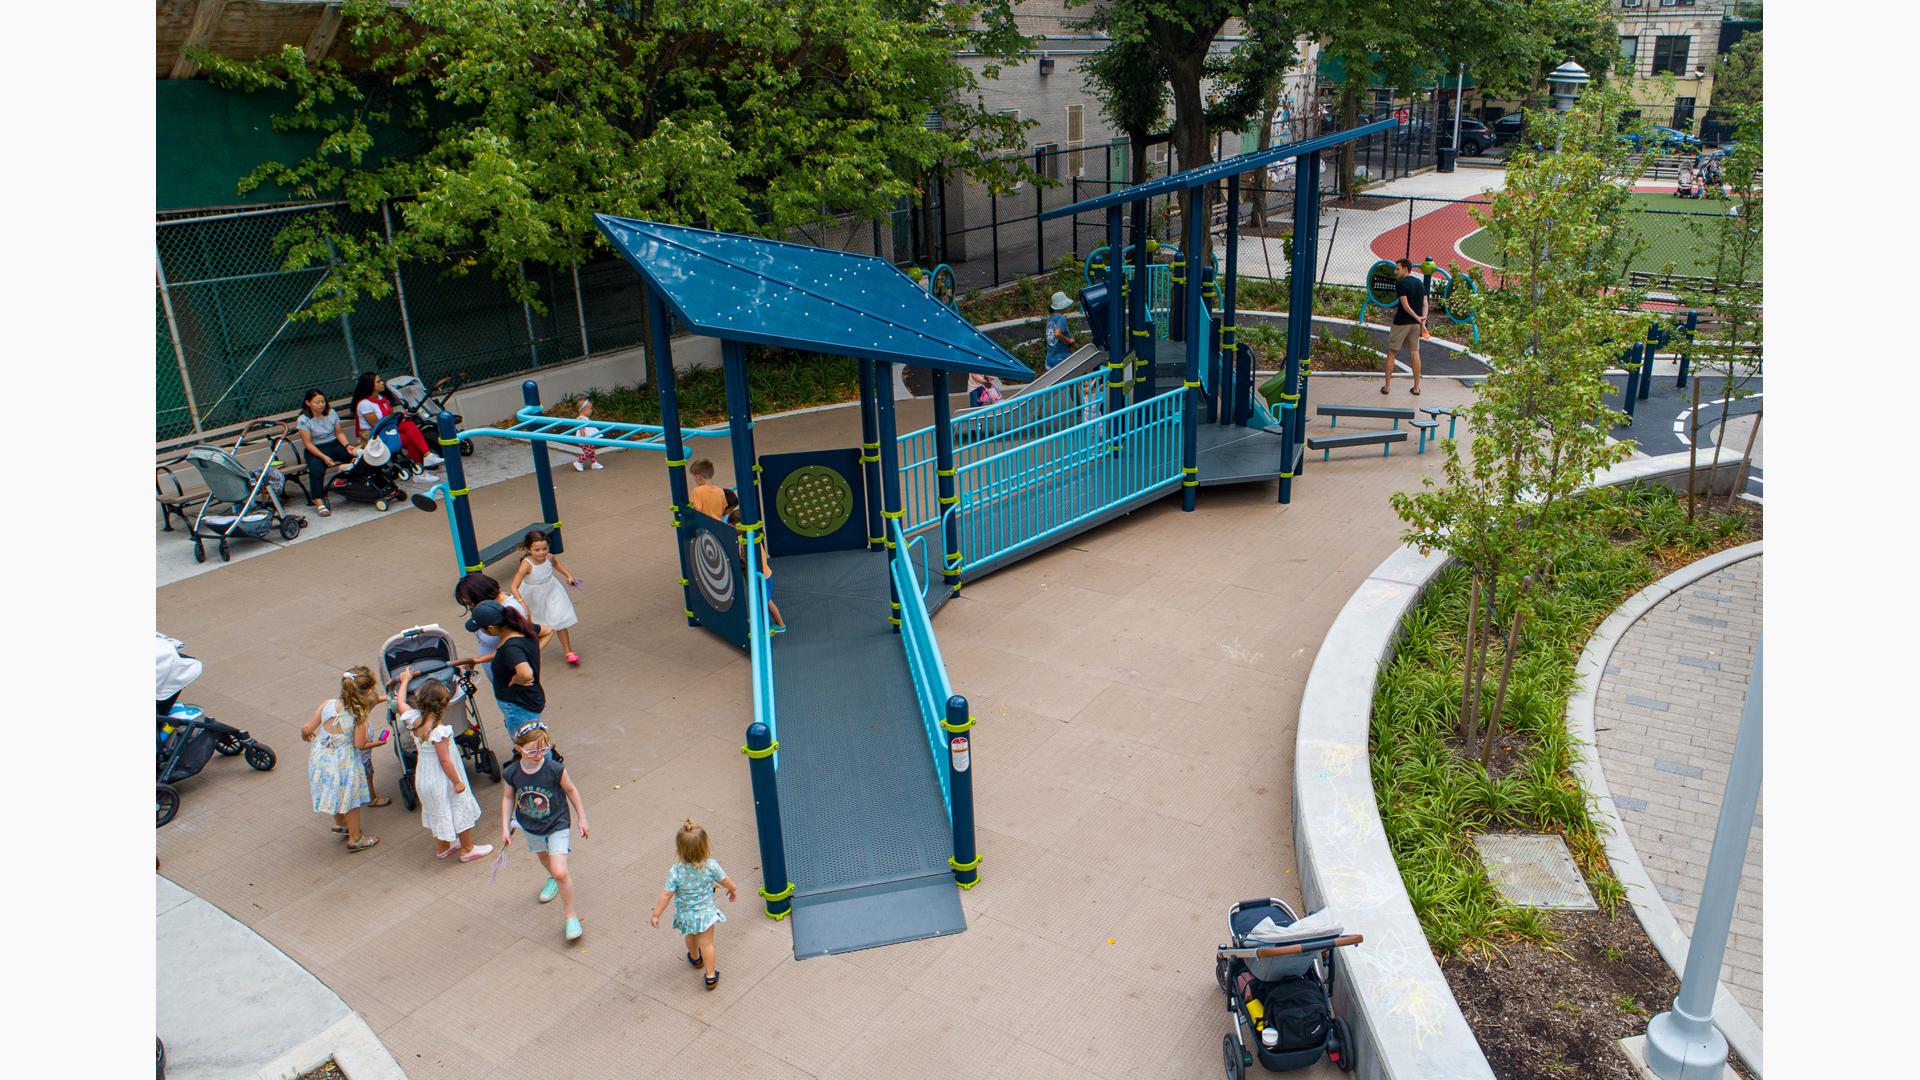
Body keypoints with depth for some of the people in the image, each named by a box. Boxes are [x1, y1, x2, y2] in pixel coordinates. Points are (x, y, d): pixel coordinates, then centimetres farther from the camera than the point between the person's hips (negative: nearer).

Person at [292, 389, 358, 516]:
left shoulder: (331, 413, 4)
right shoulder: (303, 420, -9)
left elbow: (339, 433, 7)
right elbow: (308, 443, -12)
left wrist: (347, 446, -14)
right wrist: (323, 457, -24)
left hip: (334, 444, 4)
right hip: (315, 449, -4)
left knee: (357, 455, -24)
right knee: (316, 468, -35)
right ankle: (319, 501, -34)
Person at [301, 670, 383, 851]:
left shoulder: (327, 704, -11)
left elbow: (307, 728, -8)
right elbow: (359, 745, -18)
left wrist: (304, 735, 15)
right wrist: (374, 744, 1)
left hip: (320, 757, 5)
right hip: (343, 761, -5)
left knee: (333, 791, 30)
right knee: (350, 798, 16)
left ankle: (339, 823, 54)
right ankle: (355, 839, 29)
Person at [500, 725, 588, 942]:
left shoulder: (555, 770, -27)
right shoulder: (512, 773, -20)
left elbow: (571, 791, -11)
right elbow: (508, 797, -1)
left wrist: (581, 818, -2)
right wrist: (505, 827, 0)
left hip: (557, 826, -4)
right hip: (530, 827, 4)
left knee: (560, 872, -14)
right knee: (543, 856, 32)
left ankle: (571, 916, 6)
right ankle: (553, 879, 66)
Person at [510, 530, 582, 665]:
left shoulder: (549, 557, -21)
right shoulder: (527, 564, -36)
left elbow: (556, 563, 8)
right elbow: (513, 587, -41)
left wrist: (568, 575, 2)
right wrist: (522, 603, -51)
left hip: (551, 593, 3)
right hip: (532, 596, -2)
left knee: (559, 621, -1)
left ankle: (569, 652, 12)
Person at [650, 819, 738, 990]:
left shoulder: (676, 871, -29)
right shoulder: (711, 865, -25)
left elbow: (666, 894, -21)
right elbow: (725, 880, -8)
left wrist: (656, 914, -7)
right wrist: (733, 890, 14)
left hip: (685, 915, 1)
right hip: (706, 911, -1)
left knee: (691, 937, 30)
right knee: (706, 944, 15)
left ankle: (695, 958, 57)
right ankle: (711, 976, 22)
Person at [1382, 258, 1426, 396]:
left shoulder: (1400, 283, -12)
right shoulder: (1420, 283, 9)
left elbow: (1405, 305, -18)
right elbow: (1425, 304, 5)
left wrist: (1417, 317, -11)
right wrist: (1423, 321, 0)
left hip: (1401, 322, -6)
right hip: (1416, 323, 6)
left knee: (1391, 352, 4)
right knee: (1415, 353, 9)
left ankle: (1387, 385, 4)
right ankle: (1416, 387, 9)